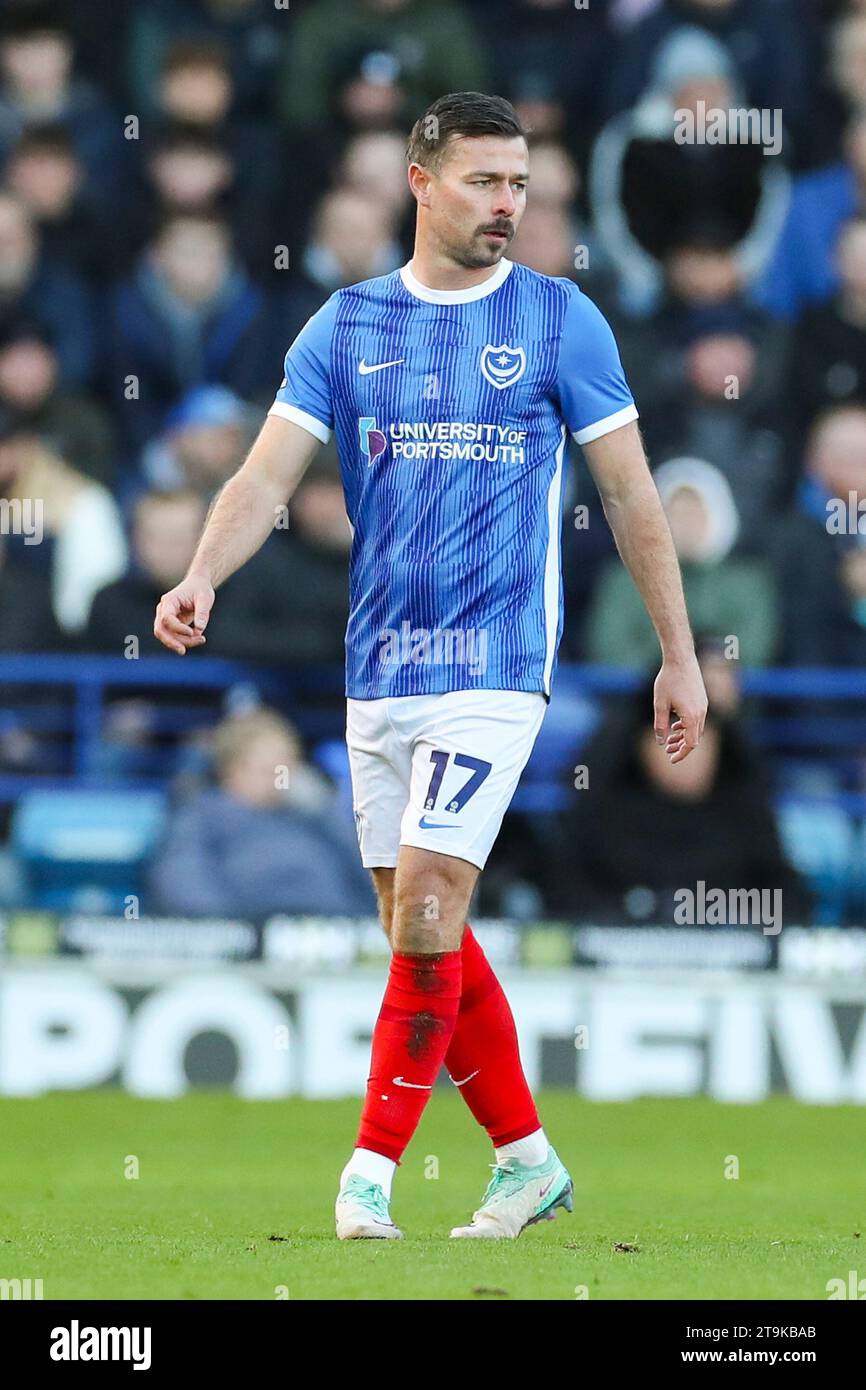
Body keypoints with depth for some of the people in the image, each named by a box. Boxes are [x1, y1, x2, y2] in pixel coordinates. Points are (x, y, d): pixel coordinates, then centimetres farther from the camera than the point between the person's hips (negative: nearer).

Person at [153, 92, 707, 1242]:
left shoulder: (559, 320, -1)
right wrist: (201, 579, -20)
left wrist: (680, 655, 3)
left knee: (425, 906, -14)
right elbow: (268, 474, -1)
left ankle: (370, 1174, -9)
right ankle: (527, 1159, 20)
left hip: (494, 663, -4)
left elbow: (632, 495, 4)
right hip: (380, 665, 4)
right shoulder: (347, 325, 6)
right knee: (421, 929, 8)